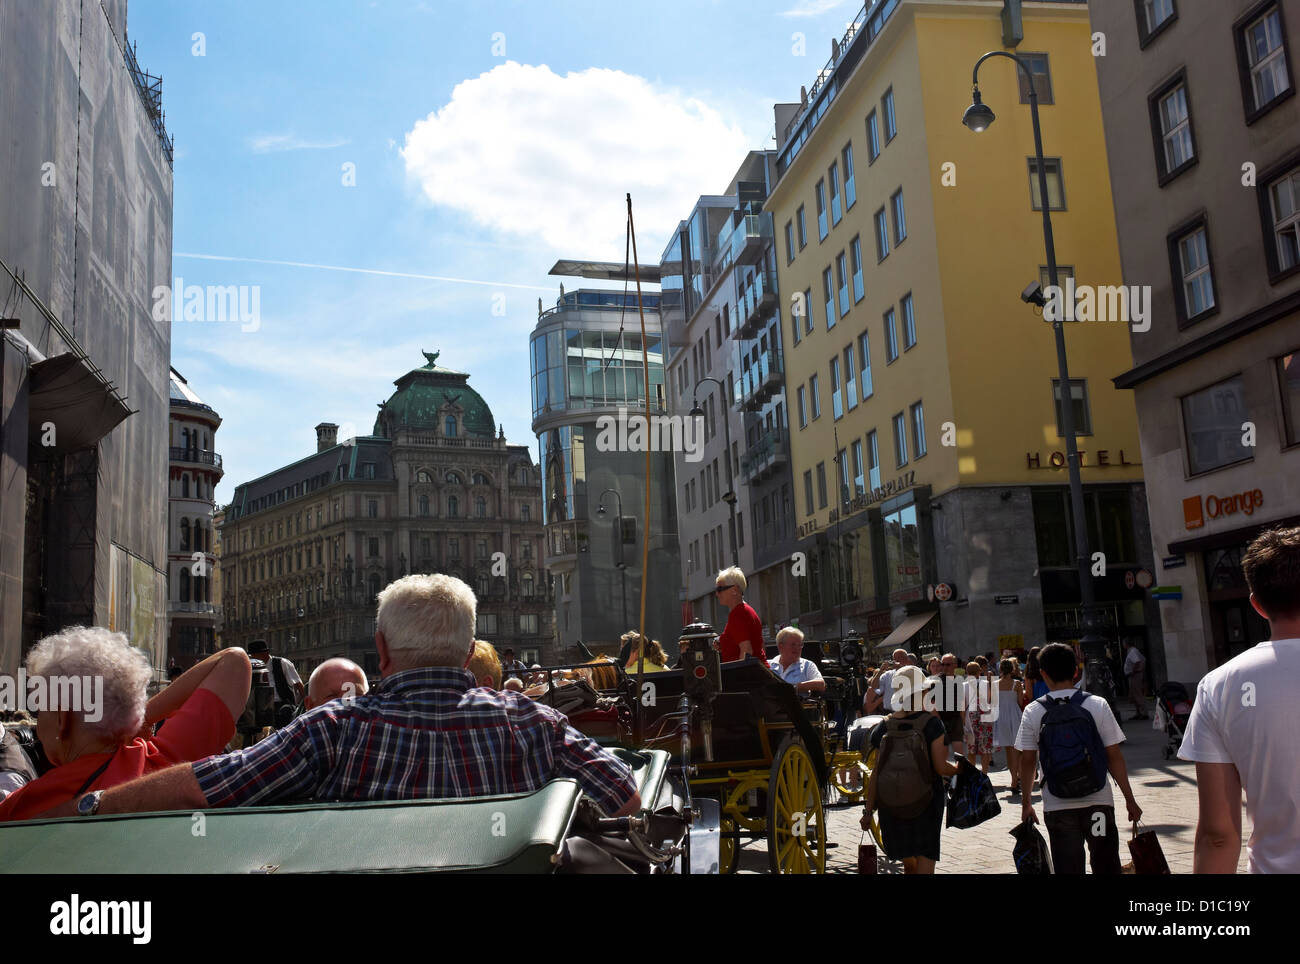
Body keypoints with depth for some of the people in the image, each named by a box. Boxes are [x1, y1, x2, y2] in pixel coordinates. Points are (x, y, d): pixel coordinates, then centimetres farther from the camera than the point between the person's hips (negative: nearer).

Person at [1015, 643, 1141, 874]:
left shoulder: (1033, 712, -5)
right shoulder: (1097, 705, -5)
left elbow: (1027, 762, -2)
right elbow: (1114, 757, -3)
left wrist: (1026, 803, 10)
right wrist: (1130, 799, 6)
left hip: (1057, 806, 0)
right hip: (1098, 803, 0)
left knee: (1067, 867, 7)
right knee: (1106, 866, 13)